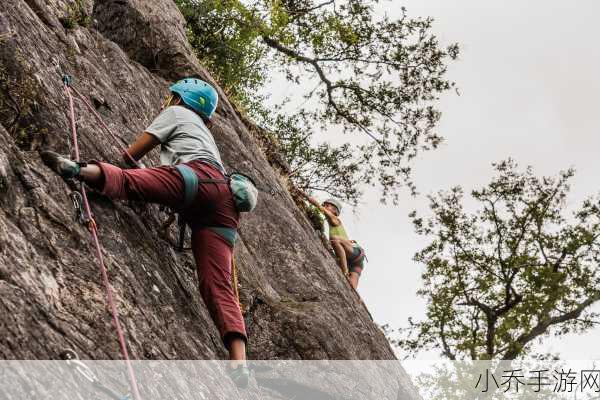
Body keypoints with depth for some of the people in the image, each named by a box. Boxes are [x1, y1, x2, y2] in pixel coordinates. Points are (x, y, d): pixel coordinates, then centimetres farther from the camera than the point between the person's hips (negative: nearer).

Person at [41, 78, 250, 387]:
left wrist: (125, 163, 39)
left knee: (129, 180, -27)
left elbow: (131, 154, 20)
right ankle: (239, 362, -24)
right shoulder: (203, 130, 45)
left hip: (199, 176, -6)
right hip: (225, 204, 6)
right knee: (217, 286, -8)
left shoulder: (176, 113, 25)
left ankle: (80, 170, -59)